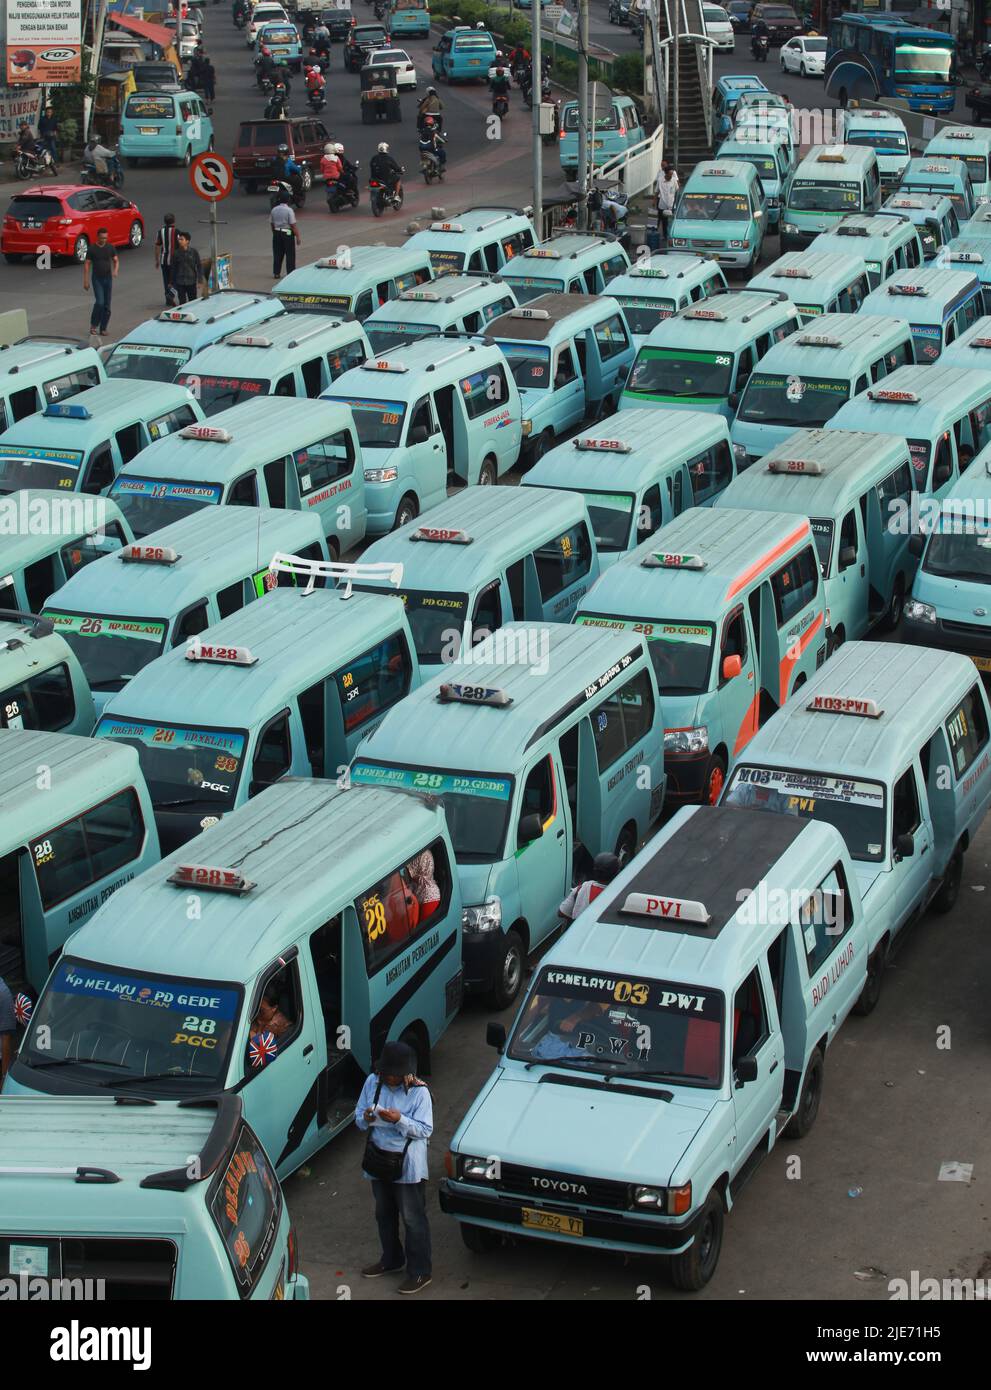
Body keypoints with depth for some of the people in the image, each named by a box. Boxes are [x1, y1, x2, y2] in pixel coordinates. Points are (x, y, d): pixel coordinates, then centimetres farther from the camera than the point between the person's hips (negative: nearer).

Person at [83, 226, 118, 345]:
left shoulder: (110, 247, 4)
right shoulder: (92, 248, -5)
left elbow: (115, 260, 11)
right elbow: (86, 264, -3)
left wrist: (115, 271, -11)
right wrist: (86, 281, -8)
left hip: (108, 278, 4)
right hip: (97, 278, -4)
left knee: (107, 305, 4)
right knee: (99, 302, -16)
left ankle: (103, 328, 12)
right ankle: (93, 326, -2)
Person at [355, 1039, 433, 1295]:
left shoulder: (419, 1091, -16)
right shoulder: (373, 1082, -1)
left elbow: (425, 1130, -16)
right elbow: (358, 1116, 5)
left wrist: (400, 1120, -30)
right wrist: (366, 1118, -18)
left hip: (408, 1165, -6)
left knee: (413, 1219, 1)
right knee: (384, 1214, 21)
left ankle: (420, 1271, 10)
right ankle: (391, 1260, 40)